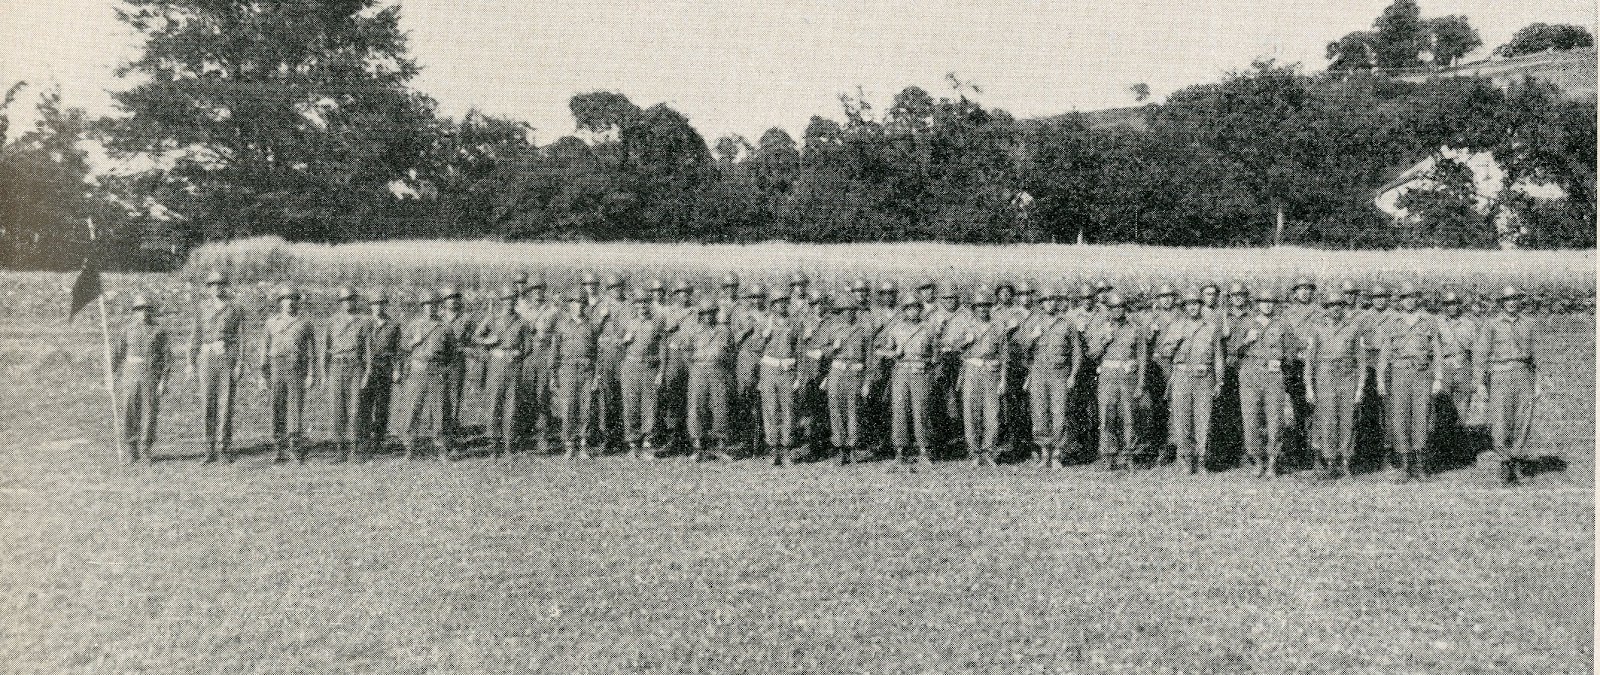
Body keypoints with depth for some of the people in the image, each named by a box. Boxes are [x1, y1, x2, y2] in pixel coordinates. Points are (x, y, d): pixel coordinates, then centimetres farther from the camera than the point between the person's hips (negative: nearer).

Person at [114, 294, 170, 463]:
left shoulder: (159, 331, 1)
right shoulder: (126, 331, 6)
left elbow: (166, 357, -1)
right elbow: (118, 356, 10)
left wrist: (164, 381, -8)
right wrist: (119, 379, 5)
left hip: (151, 377, -1)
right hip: (130, 376, 1)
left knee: (149, 414, -1)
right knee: (129, 414, 2)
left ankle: (147, 450, 9)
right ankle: (132, 450, 14)